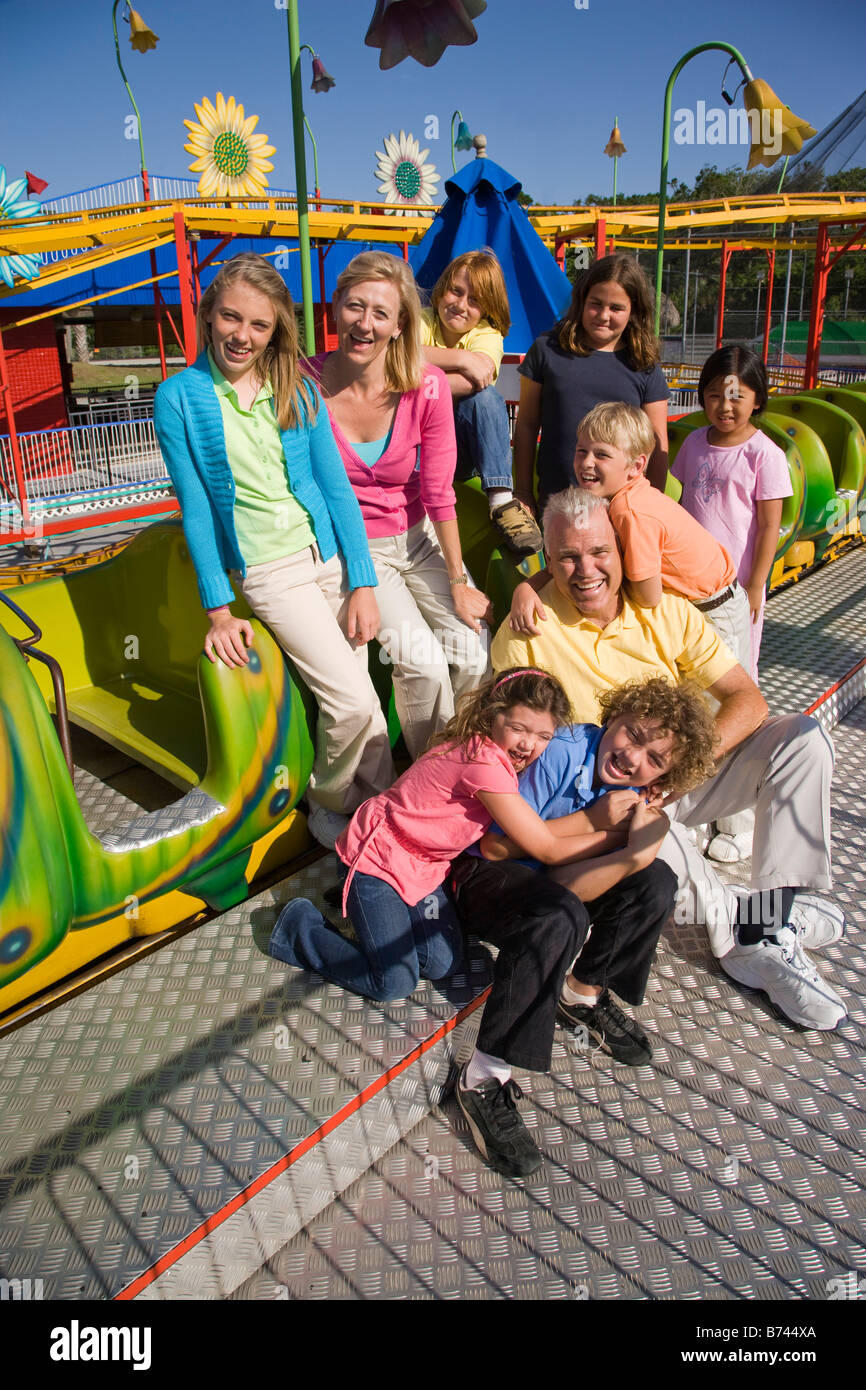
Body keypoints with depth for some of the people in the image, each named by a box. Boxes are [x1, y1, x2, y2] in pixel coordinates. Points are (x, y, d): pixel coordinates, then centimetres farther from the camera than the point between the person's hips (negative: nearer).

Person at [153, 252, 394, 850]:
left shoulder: (298, 389, 5)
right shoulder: (180, 398, -3)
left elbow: (336, 486, 4)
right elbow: (196, 510, -2)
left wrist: (363, 582, -2)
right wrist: (219, 610, -3)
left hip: (331, 555, 3)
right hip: (270, 571, -3)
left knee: (357, 692, 2)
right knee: (352, 701, -13)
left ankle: (380, 800, 25)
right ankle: (330, 803, 14)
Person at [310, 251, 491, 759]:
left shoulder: (426, 386, -14)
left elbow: (438, 493, -7)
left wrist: (459, 583, -3)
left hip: (417, 540, 2)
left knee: (472, 655, -13)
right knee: (423, 661, -20)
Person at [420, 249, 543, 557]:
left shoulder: (487, 335, 2)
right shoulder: (420, 321, 0)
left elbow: (477, 375, -23)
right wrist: (461, 358, -29)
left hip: (461, 453, 1)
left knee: (484, 395, -28)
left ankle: (502, 500, -32)